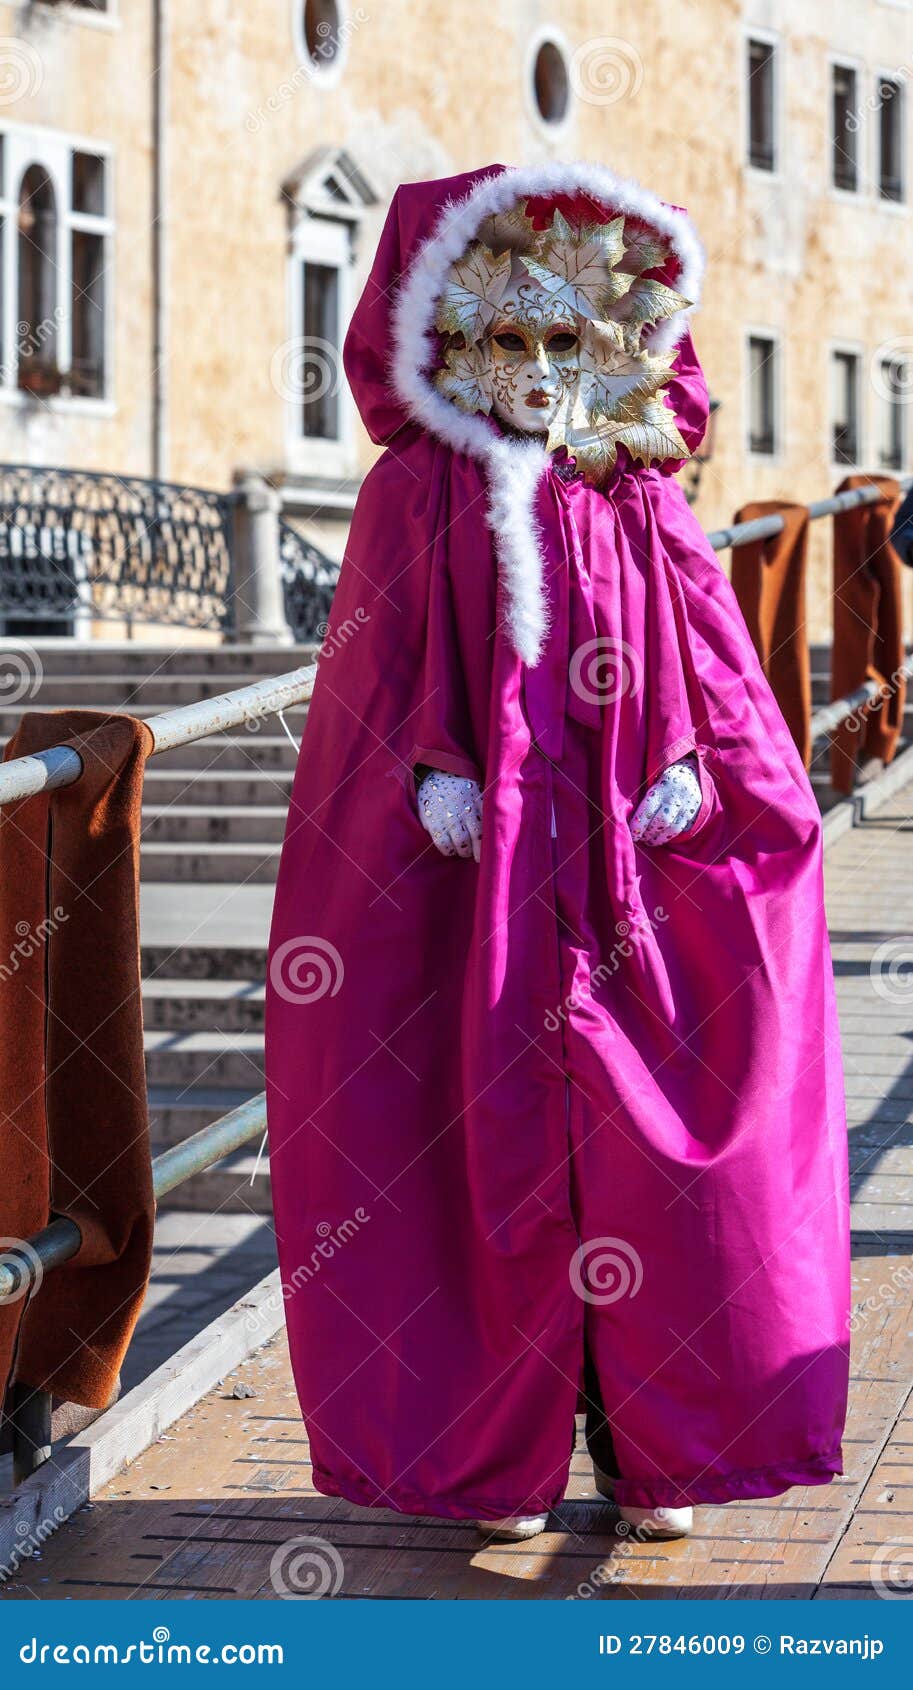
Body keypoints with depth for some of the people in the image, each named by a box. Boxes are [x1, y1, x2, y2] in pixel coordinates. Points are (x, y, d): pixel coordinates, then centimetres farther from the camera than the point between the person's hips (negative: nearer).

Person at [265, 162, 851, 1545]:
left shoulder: (643, 505, 10)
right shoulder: (420, 497, 5)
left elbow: (705, 655, 9)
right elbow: (388, 668, 2)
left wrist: (690, 764, -7)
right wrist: (435, 772, -11)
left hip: (626, 857, 2)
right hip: (478, 864, -2)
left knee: (646, 1140, 1)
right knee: (495, 1143, 0)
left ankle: (656, 1447, 13)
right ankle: (500, 1457, 10)